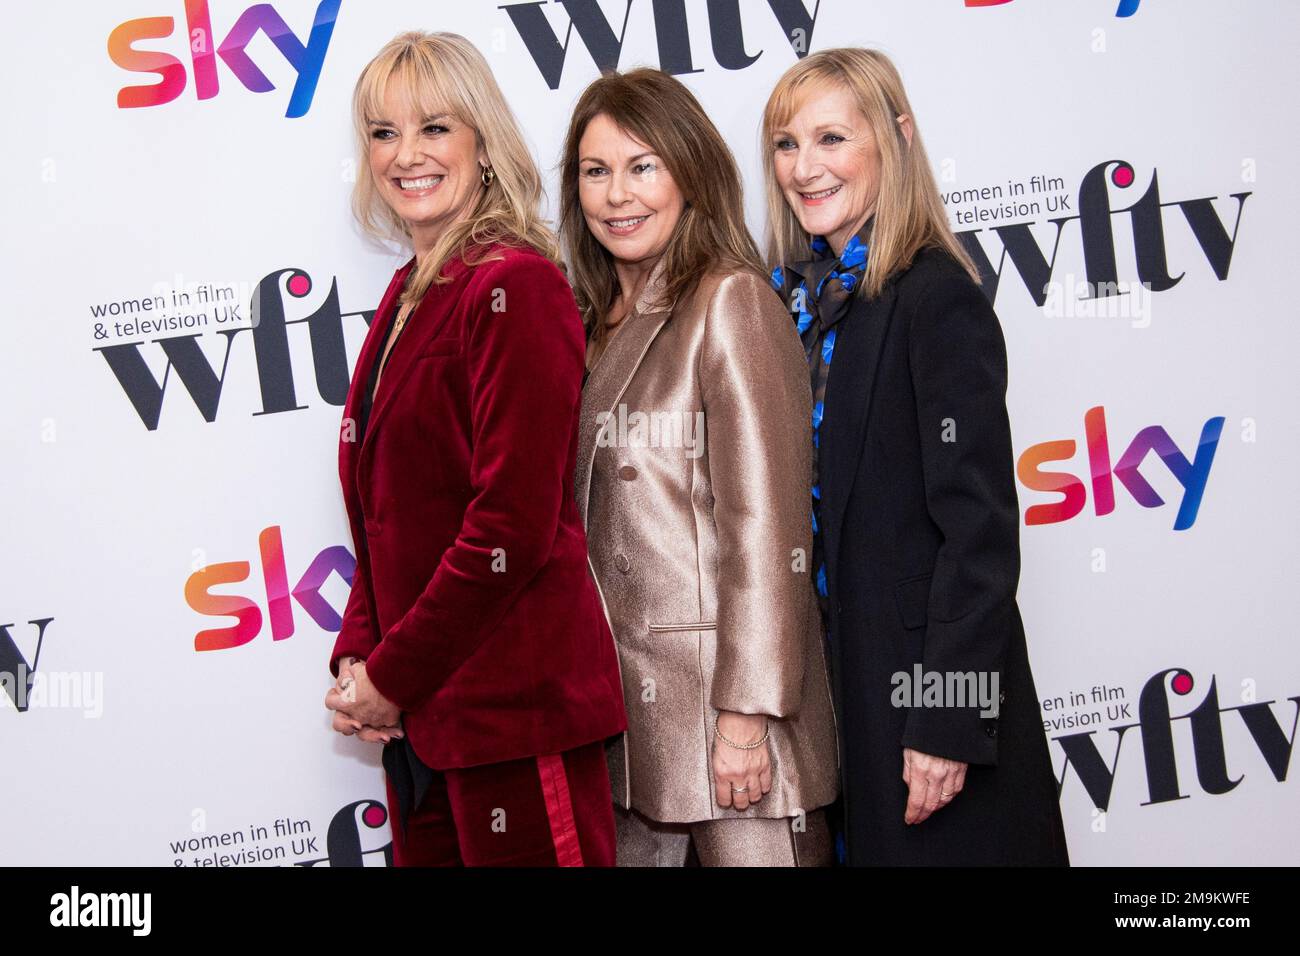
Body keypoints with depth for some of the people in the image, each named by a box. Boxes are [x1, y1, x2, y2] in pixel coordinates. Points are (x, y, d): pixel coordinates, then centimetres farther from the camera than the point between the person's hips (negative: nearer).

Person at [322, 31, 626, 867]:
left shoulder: (516, 287, -13)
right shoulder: (410, 295, 13)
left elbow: (513, 524, -19)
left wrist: (392, 676, -12)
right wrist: (359, 658, 3)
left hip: (515, 702, -8)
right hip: (417, 709, 8)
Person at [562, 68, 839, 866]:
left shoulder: (732, 302, -10)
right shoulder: (602, 322, 14)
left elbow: (765, 526, -15)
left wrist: (747, 712, -17)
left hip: (724, 699, -7)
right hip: (626, 705, 7)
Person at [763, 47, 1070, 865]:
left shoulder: (937, 298, -14)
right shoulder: (795, 296, 7)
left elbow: (979, 527, -17)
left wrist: (950, 722, -20)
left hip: (925, 674, -6)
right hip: (827, 671, 7)